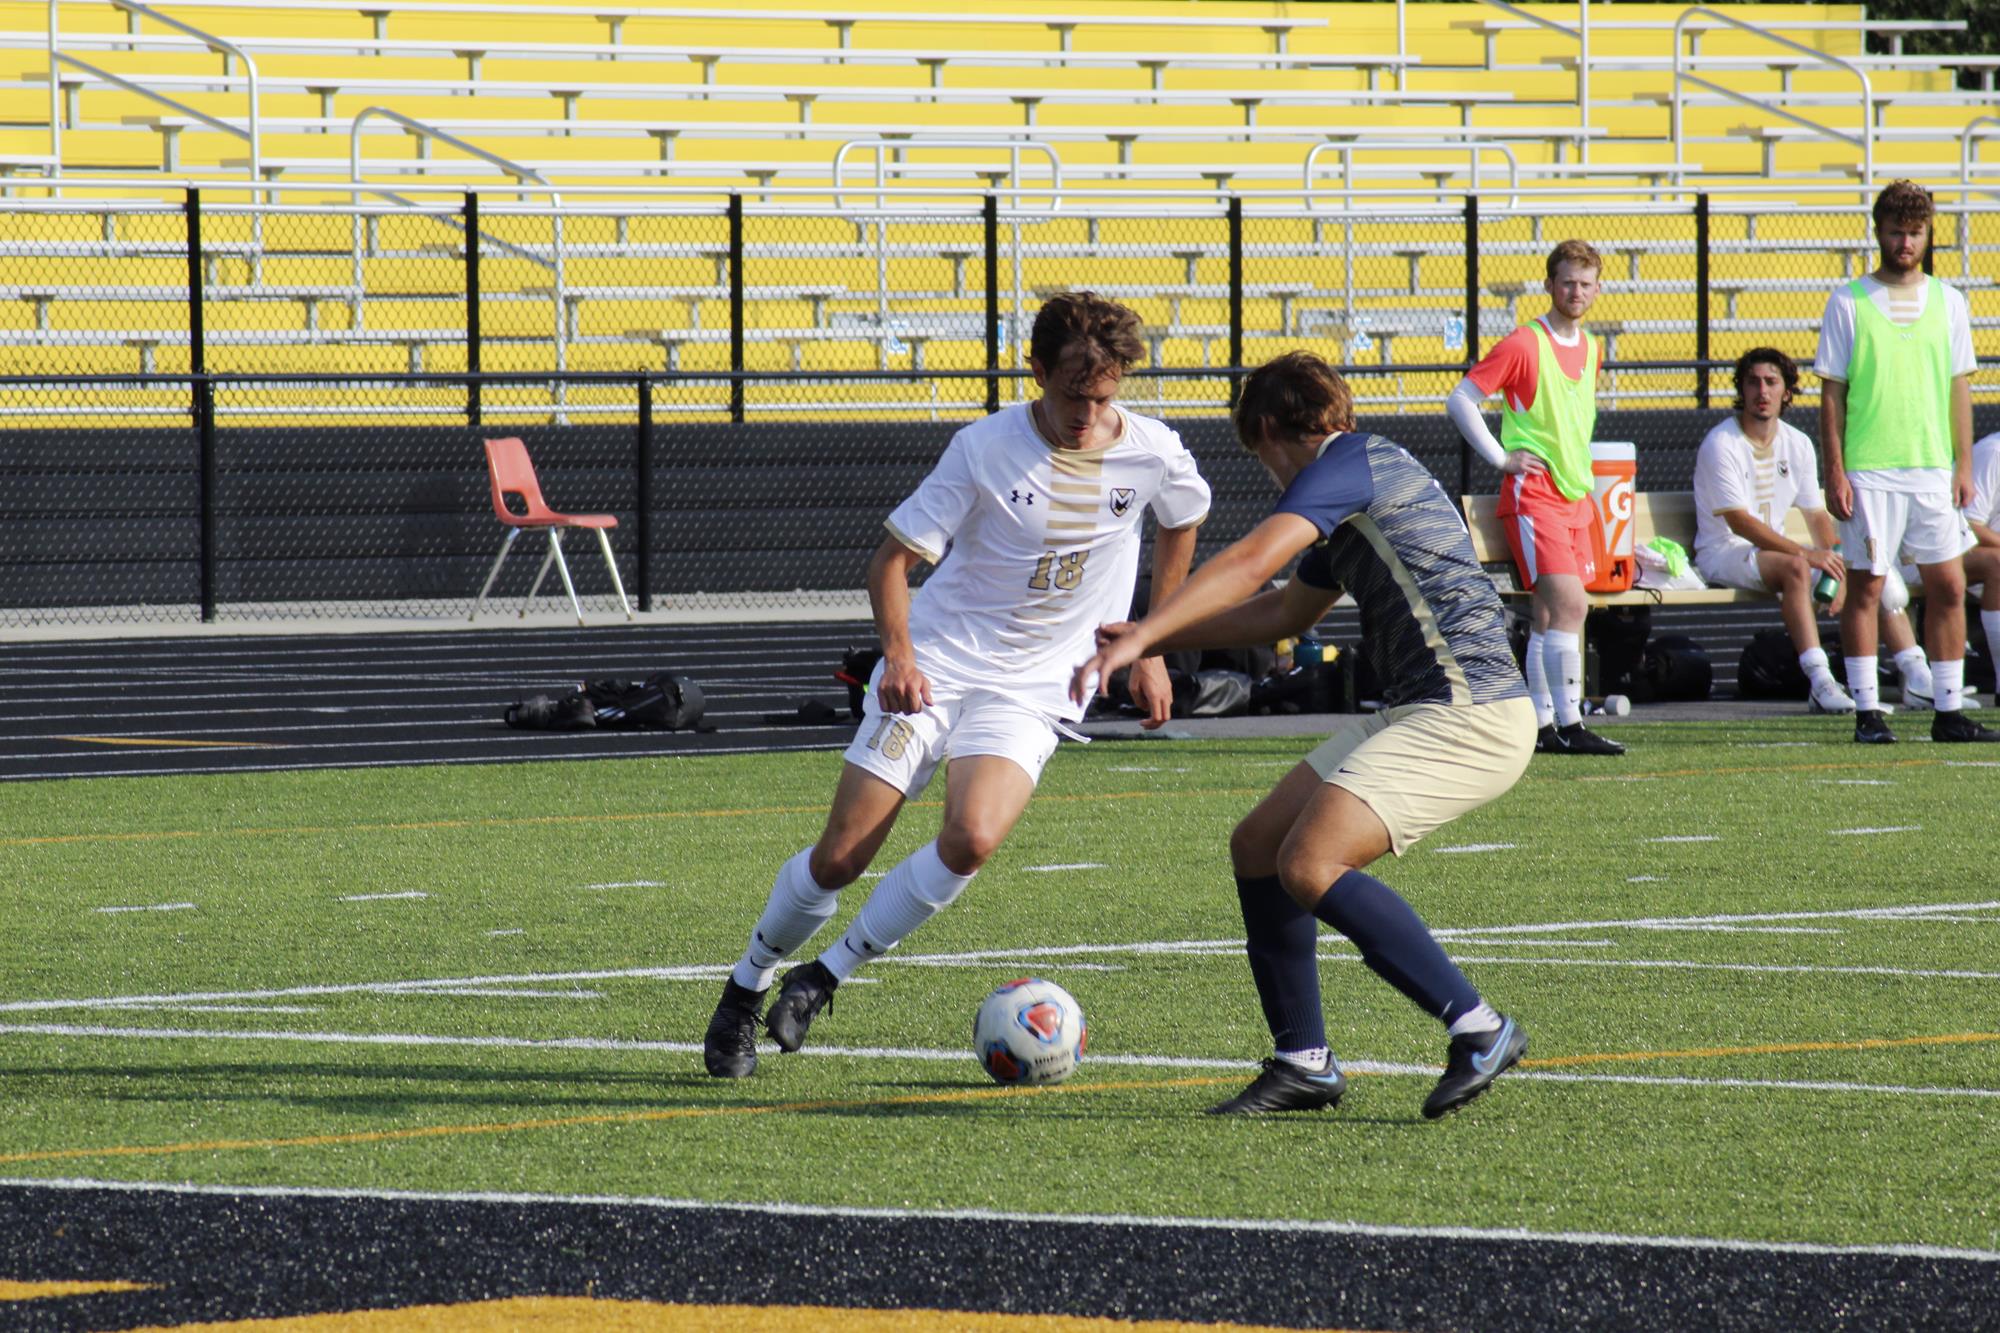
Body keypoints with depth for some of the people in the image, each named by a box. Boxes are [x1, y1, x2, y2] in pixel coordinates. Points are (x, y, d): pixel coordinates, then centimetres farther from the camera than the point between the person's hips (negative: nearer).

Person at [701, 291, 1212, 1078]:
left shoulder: (1152, 456, -5)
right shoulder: (985, 449, -12)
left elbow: (1184, 523, 19)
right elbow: (893, 556, -6)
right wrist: (898, 652, -24)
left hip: (1032, 691, 1)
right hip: (933, 671, -1)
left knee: (973, 839, -26)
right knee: (840, 857, -6)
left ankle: (828, 975, -9)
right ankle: (747, 985, 21)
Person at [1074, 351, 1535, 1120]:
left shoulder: (1351, 464, -8)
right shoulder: (1347, 494, 23)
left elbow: (1251, 564, -22)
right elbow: (1285, 611, 36)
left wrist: (1139, 637, -26)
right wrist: (1153, 640, 36)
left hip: (1469, 715, -10)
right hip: (1420, 711, 10)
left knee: (1309, 865, -23)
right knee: (1258, 846, 10)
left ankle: (1478, 1029, -20)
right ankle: (1303, 1063, 13)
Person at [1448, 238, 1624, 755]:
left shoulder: (1588, 348, 14)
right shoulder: (1523, 344, -9)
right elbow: (1460, 400, -9)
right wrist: (1501, 458, -11)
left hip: (1575, 495, 7)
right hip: (1533, 494, -7)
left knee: (1549, 613, 8)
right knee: (1569, 603, -17)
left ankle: (1541, 726, 11)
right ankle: (1568, 725, -18)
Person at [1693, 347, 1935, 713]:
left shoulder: (1797, 444, 8)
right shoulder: (1722, 445, -14)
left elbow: (1816, 515, 8)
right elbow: (1738, 521, -22)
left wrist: (1835, 565, -10)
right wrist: (1805, 553, -30)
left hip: (1773, 548, 7)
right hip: (1725, 553, -7)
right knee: (1795, 567, -36)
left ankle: (1917, 679, -4)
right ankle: (1820, 682, -44)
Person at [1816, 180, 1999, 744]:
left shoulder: (1947, 301, 10)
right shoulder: (1848, 302, 0)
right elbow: (1832, 393, 0)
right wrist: (1835, 473, -7)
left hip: (1934, 469, 3)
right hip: (1869, 470, -3)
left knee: (1948, 586, 2)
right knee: (1865, 587, -2)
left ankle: (1949, 711, 9)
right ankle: (1868, 712, 2)